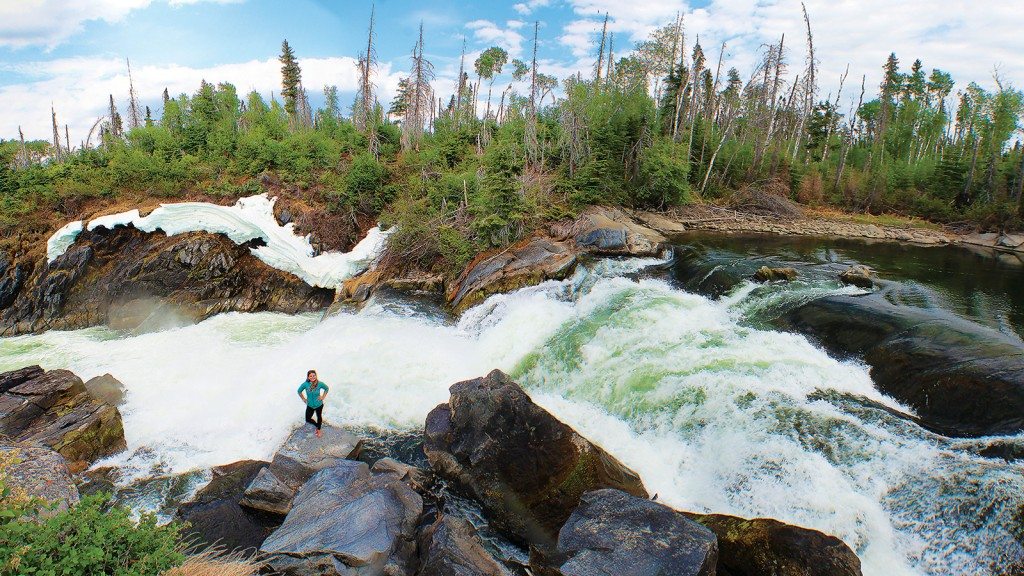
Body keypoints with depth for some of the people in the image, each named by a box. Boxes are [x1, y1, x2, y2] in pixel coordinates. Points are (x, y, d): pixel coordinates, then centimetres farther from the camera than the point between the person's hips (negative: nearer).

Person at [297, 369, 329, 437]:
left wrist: (323, 397, -5)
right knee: (308, 419, 9)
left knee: (319, 417, 21)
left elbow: (327, 388, -1)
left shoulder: (320, 384, -22)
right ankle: (317, 425, 40)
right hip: (310, 405, 1)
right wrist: (303, 399, -1)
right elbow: (299, 391, -1)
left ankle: (319, 429, 48)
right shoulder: (305, 384, -21)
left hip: (319, 404, -1)